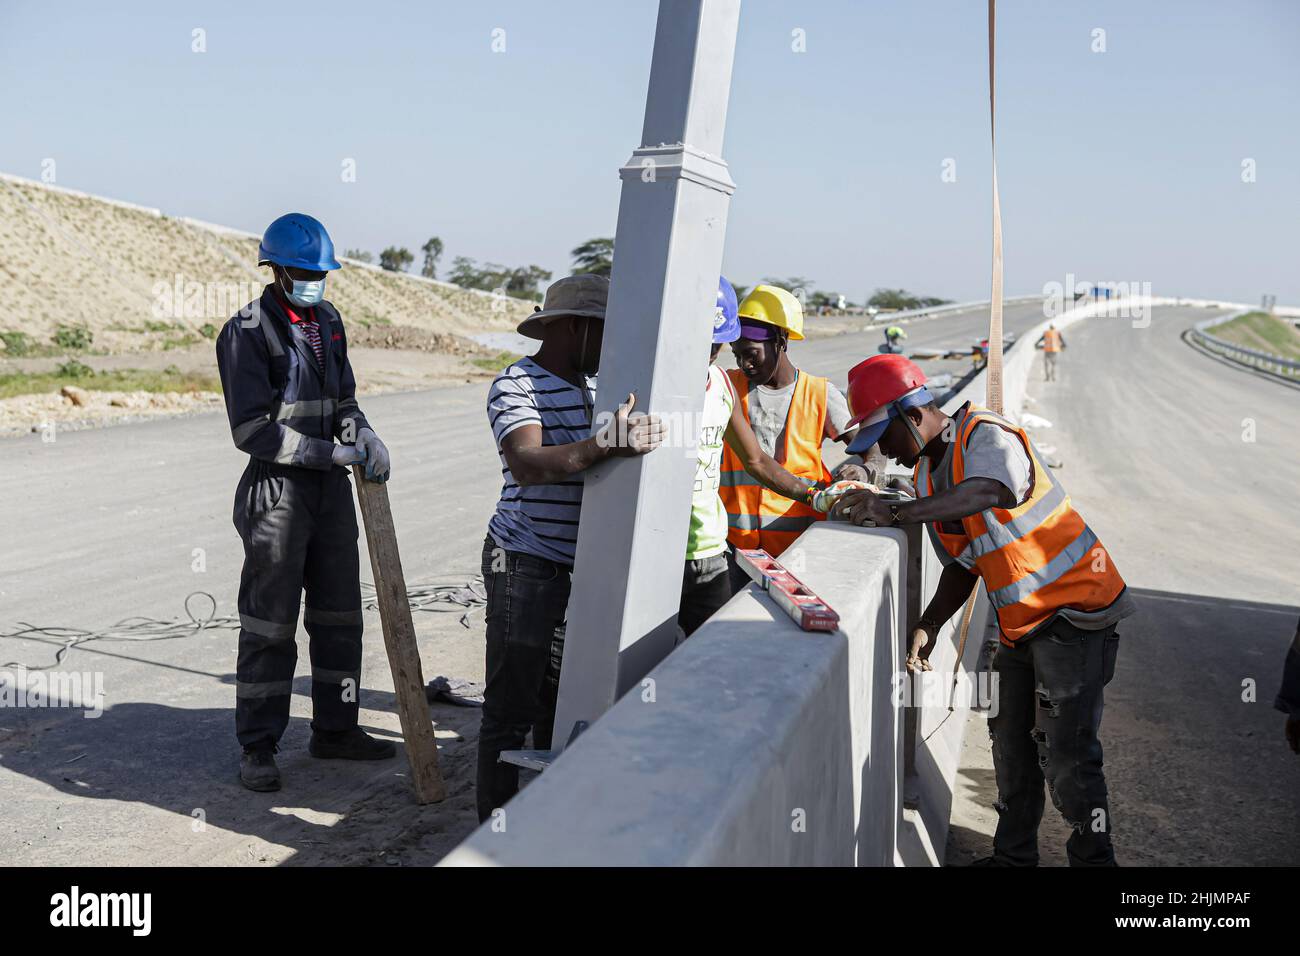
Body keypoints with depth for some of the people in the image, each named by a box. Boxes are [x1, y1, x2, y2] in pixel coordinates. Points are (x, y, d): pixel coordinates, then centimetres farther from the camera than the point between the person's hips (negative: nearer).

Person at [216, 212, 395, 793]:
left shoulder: (328, 321, 10)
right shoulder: (246, 334, -12)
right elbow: (251, 430, -18)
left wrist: (364, 436, -5)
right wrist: (329, 453, -19)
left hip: (332, 488, 7)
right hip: (277, 488, -7)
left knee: (340, 614, 13)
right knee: (269, 624, 0)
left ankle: (335, 730, 27)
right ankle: (258, 749, 13)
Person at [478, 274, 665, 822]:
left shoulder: (591, 385, 15)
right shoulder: (516, 385, -12)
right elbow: (527, 466, -30)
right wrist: (603, 445, -43)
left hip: (579, 566, 8)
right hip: (526, 564, -8)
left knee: (562, 699, 17)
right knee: (511, 709, -2)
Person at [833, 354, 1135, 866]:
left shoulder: (986, 435, -17)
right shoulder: (927, 473, 8)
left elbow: (986, 493, -42)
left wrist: (893, 512, -46)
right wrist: (927, 626, -1)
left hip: (1074, 613, -8)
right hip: (1020, 625, 9)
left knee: (1066, 756, -8)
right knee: (1012, 747, 14)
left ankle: (1093, 857, 9)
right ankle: (1012, 856, 29)